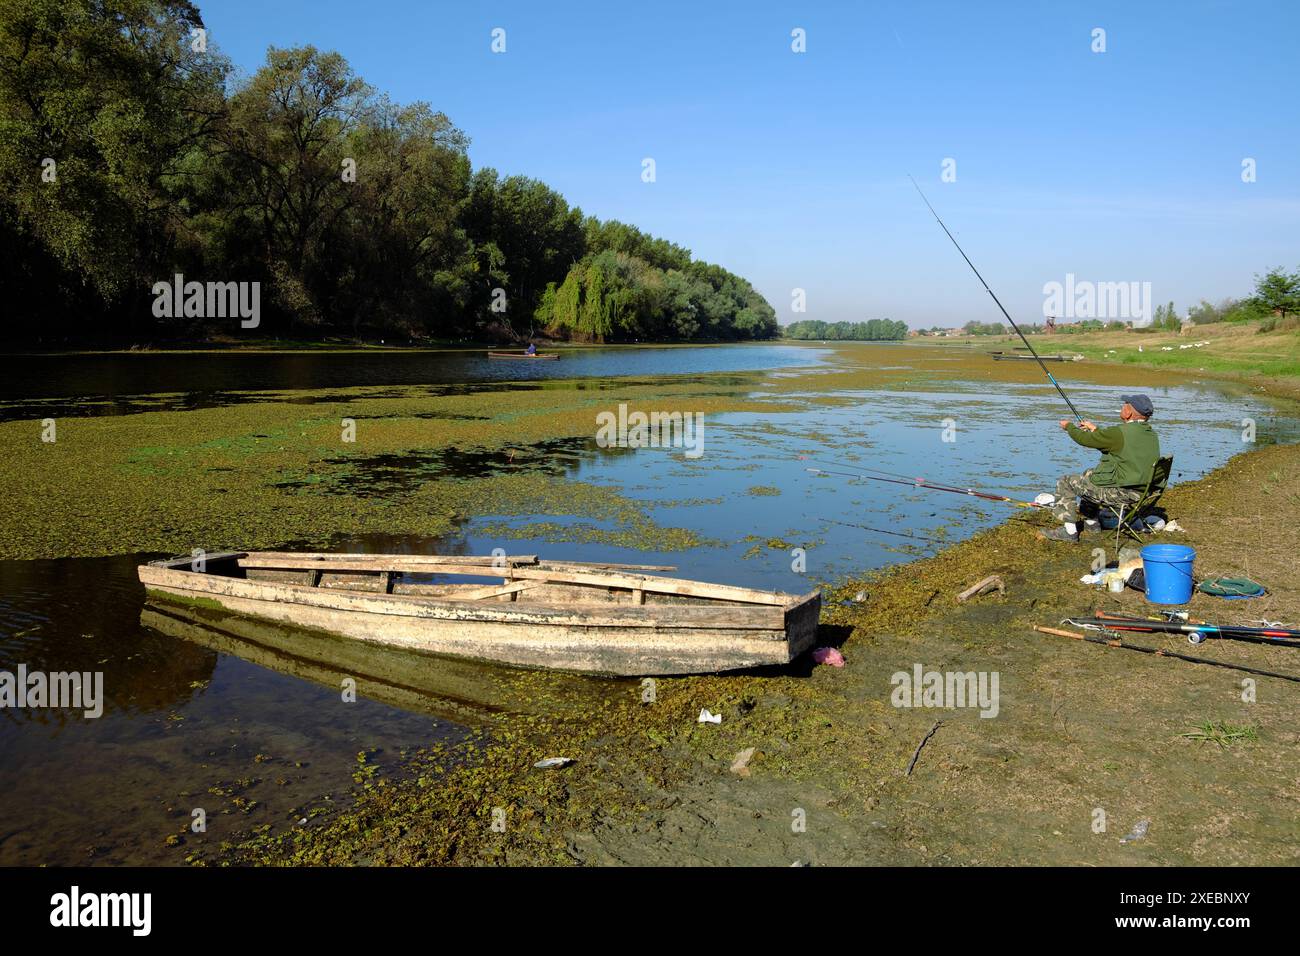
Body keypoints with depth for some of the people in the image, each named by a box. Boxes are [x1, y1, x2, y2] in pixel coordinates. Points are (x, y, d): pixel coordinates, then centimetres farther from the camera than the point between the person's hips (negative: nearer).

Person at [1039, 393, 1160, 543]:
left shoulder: (1121, 433, -21)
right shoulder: (1152, 435, 6)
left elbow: (1085, 439, -11)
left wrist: (1069, 426, 9)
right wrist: (1095, 430, 28)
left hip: (1119, 493, -9)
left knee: (1065, 482, 5)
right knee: (1089, 474, 31)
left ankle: (1070, 531, 4)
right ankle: (1092, 522, 36)